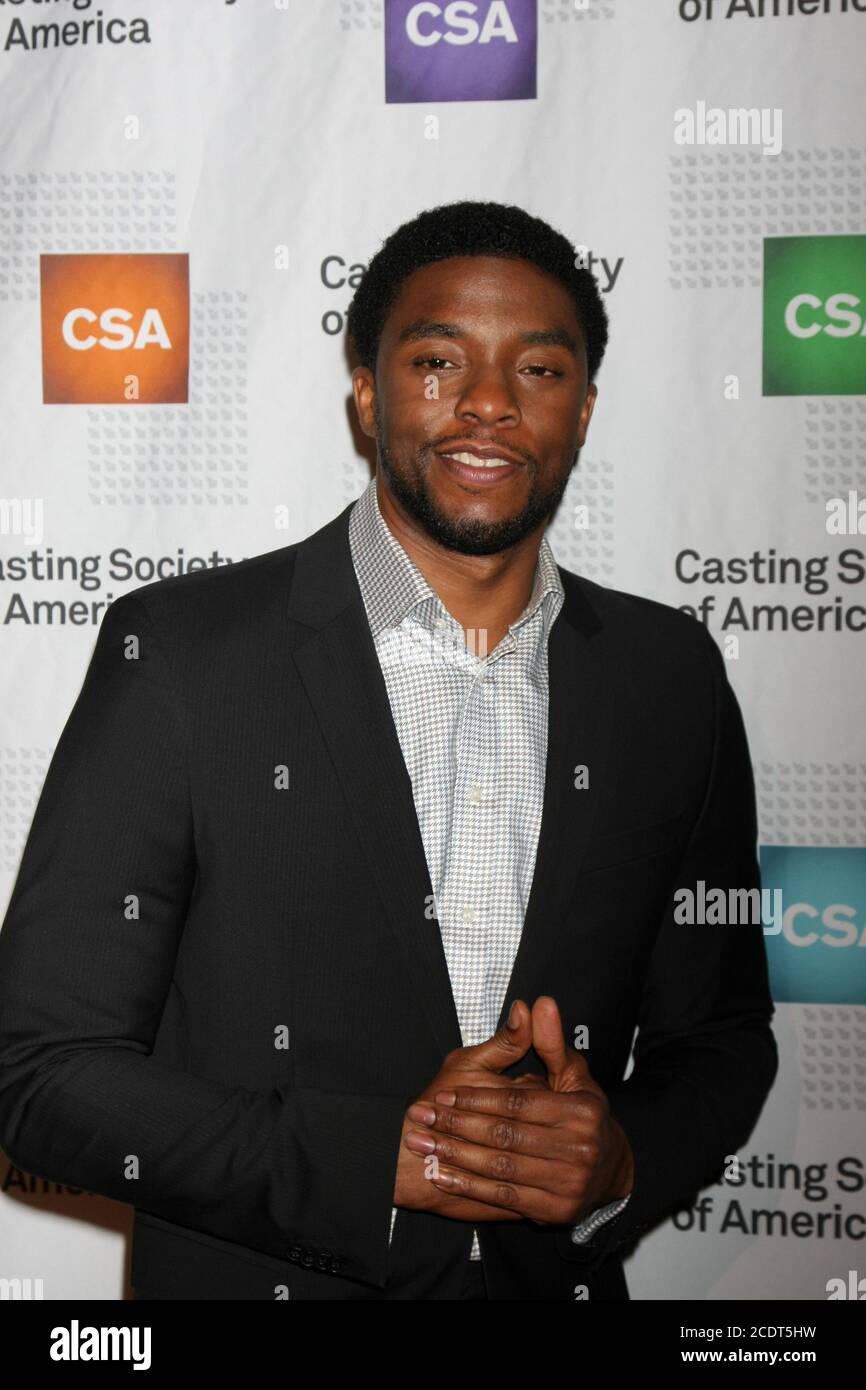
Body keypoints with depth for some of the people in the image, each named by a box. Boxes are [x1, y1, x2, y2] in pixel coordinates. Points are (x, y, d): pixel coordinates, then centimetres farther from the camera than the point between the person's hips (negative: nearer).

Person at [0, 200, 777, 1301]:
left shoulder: (672, 677, -4)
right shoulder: (179, 653, -15)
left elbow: (722, 1033, 5)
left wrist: (625, 1158, -15)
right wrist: (381, 1157, -23)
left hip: (565, 1276, 3)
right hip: (255, 1280, -3)